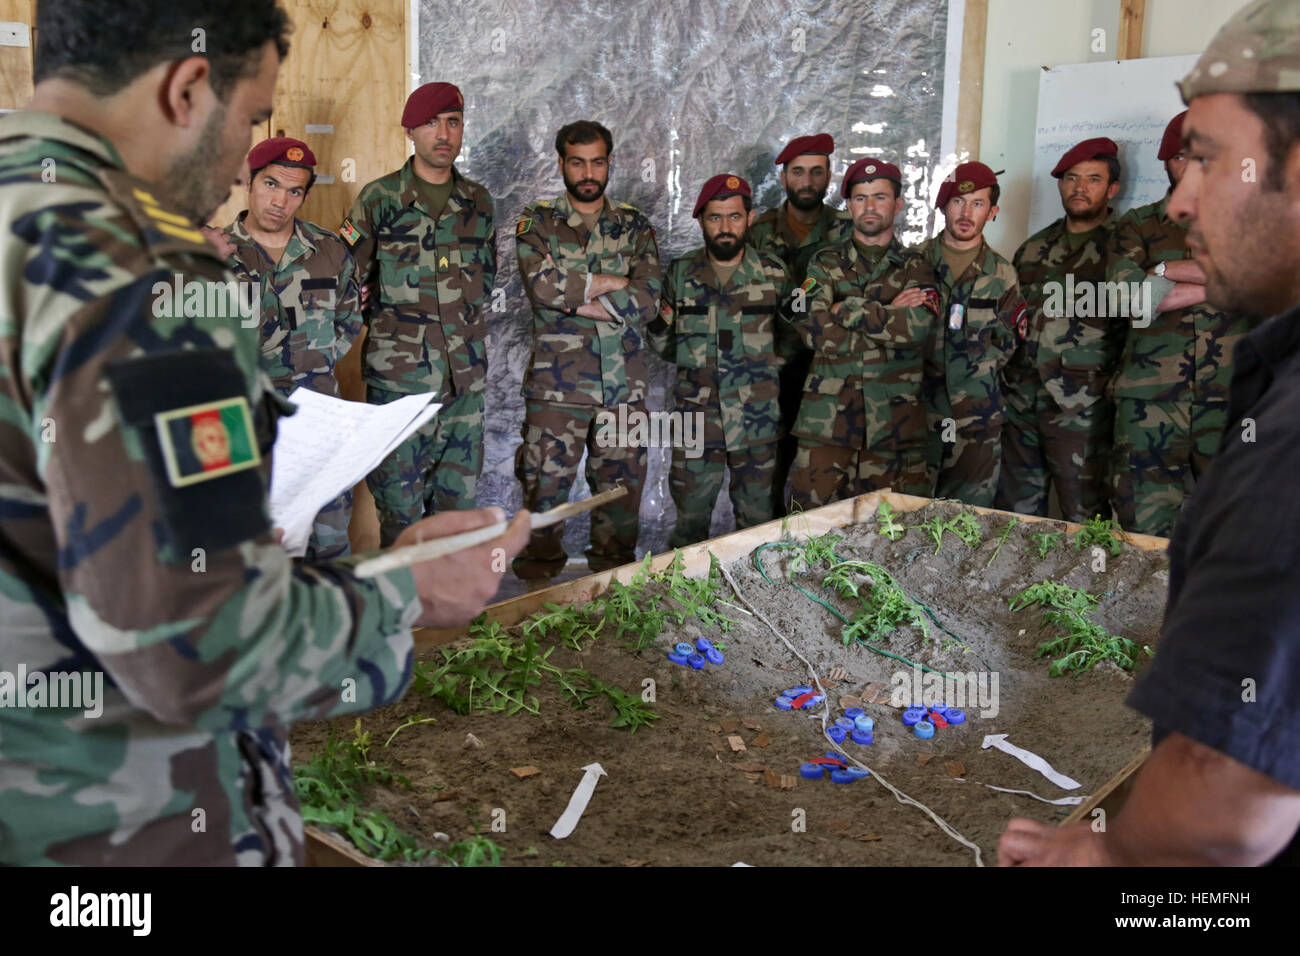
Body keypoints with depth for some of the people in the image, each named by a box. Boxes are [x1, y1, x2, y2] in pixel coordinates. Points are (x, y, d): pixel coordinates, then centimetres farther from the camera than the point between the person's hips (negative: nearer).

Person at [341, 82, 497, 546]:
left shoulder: (478, 202, 10)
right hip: (399, 375, -4)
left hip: (466, 373, 4)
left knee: (459, 494, 10)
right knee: (399, 495, -1)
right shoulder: (379, 199, -2)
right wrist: (388, 318, 0)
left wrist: (460, 319, 13)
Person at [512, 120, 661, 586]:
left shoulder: (635, 227, 11)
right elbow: (542, 286, -15)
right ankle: (538, 591, 17)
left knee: (622, 488, 9)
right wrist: (612, 283, -8)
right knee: (545, 488, 1)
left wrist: (573, 292, -11)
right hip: (557, 384, -2)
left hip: (624, 384, 2)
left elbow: (646, 302, -5)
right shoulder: (536, 221, 5)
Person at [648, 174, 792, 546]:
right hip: (696, 418, 1)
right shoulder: (680, 273, 6)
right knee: (690, 518, 4)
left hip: (757, 421, 0)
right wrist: (658, 330, -6)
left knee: (758, 519, 7)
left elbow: (793, 341, 13)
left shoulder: (774, 274, 3)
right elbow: (668, 347, 15)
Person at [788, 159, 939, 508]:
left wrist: (847, 311, -6)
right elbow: (813, 330, -6)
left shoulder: (916, 270, 12)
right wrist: (888, 317, -5)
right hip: (826, 417, 0)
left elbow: (918, 328, -9)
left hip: (894, 423, 0)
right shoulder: (825, 264, 12)